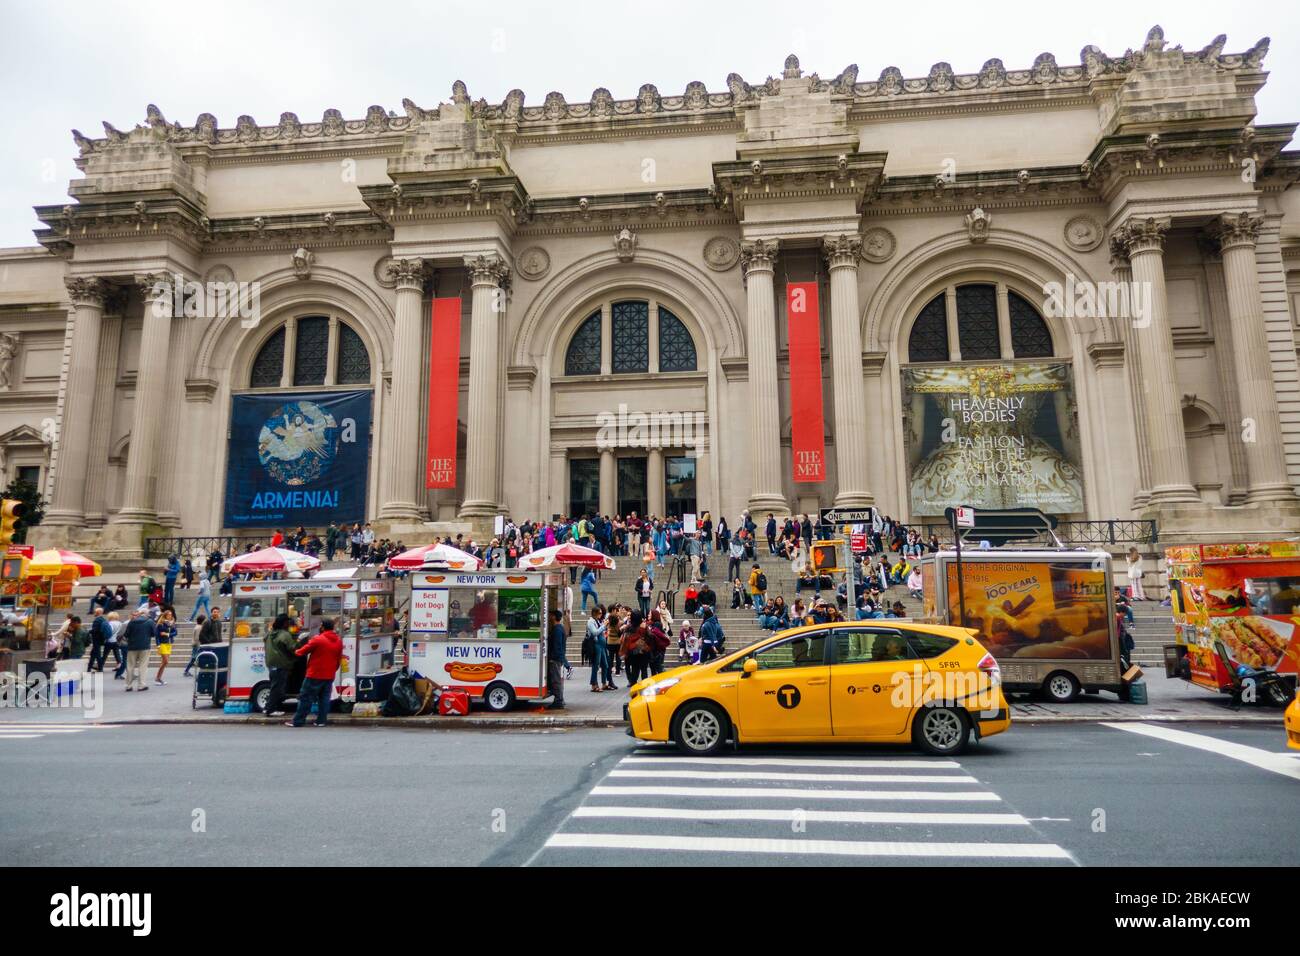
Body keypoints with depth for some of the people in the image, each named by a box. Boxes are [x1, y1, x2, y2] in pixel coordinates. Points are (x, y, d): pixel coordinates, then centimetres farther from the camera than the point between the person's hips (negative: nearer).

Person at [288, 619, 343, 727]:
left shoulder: (318, 639, -13)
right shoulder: (339, 641, 7)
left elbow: (304, 650, -2)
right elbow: (339, 659, 13)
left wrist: (297, 652, 19)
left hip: (315, 675, -6)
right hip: (330, 676, 6)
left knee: (306, 698, 1)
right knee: (324, 698, 10)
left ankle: (297, 721, 5)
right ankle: (321, 720, 9)